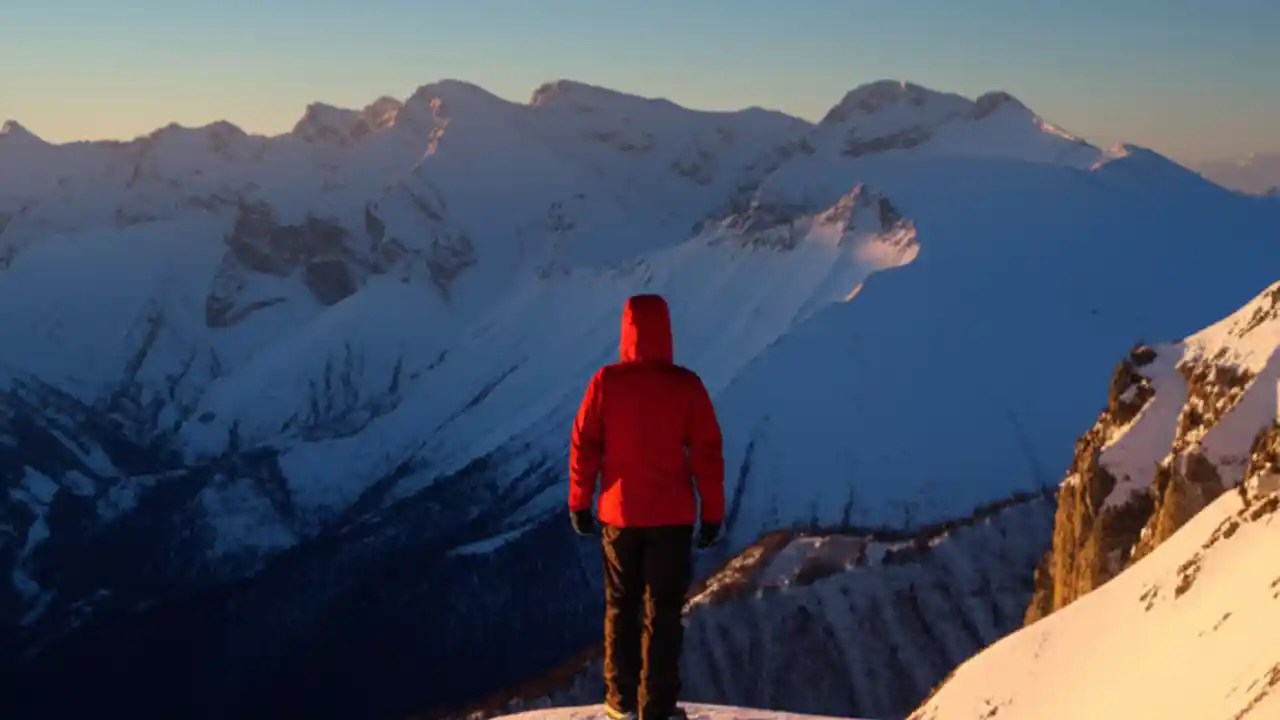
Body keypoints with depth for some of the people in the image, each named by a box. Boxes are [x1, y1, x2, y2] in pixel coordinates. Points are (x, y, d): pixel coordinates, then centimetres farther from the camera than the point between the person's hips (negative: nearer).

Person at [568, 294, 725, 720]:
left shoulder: (605, 382, -7)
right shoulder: (686, 385, -9)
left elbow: (584, 445, -3)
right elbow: (708, 453, -7)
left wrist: (579, 502, 8)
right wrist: (712, 513, 1)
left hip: (620, 514, 1)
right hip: (672, 516, -1)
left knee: (621, 606, 16)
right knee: (664, 611, 6)